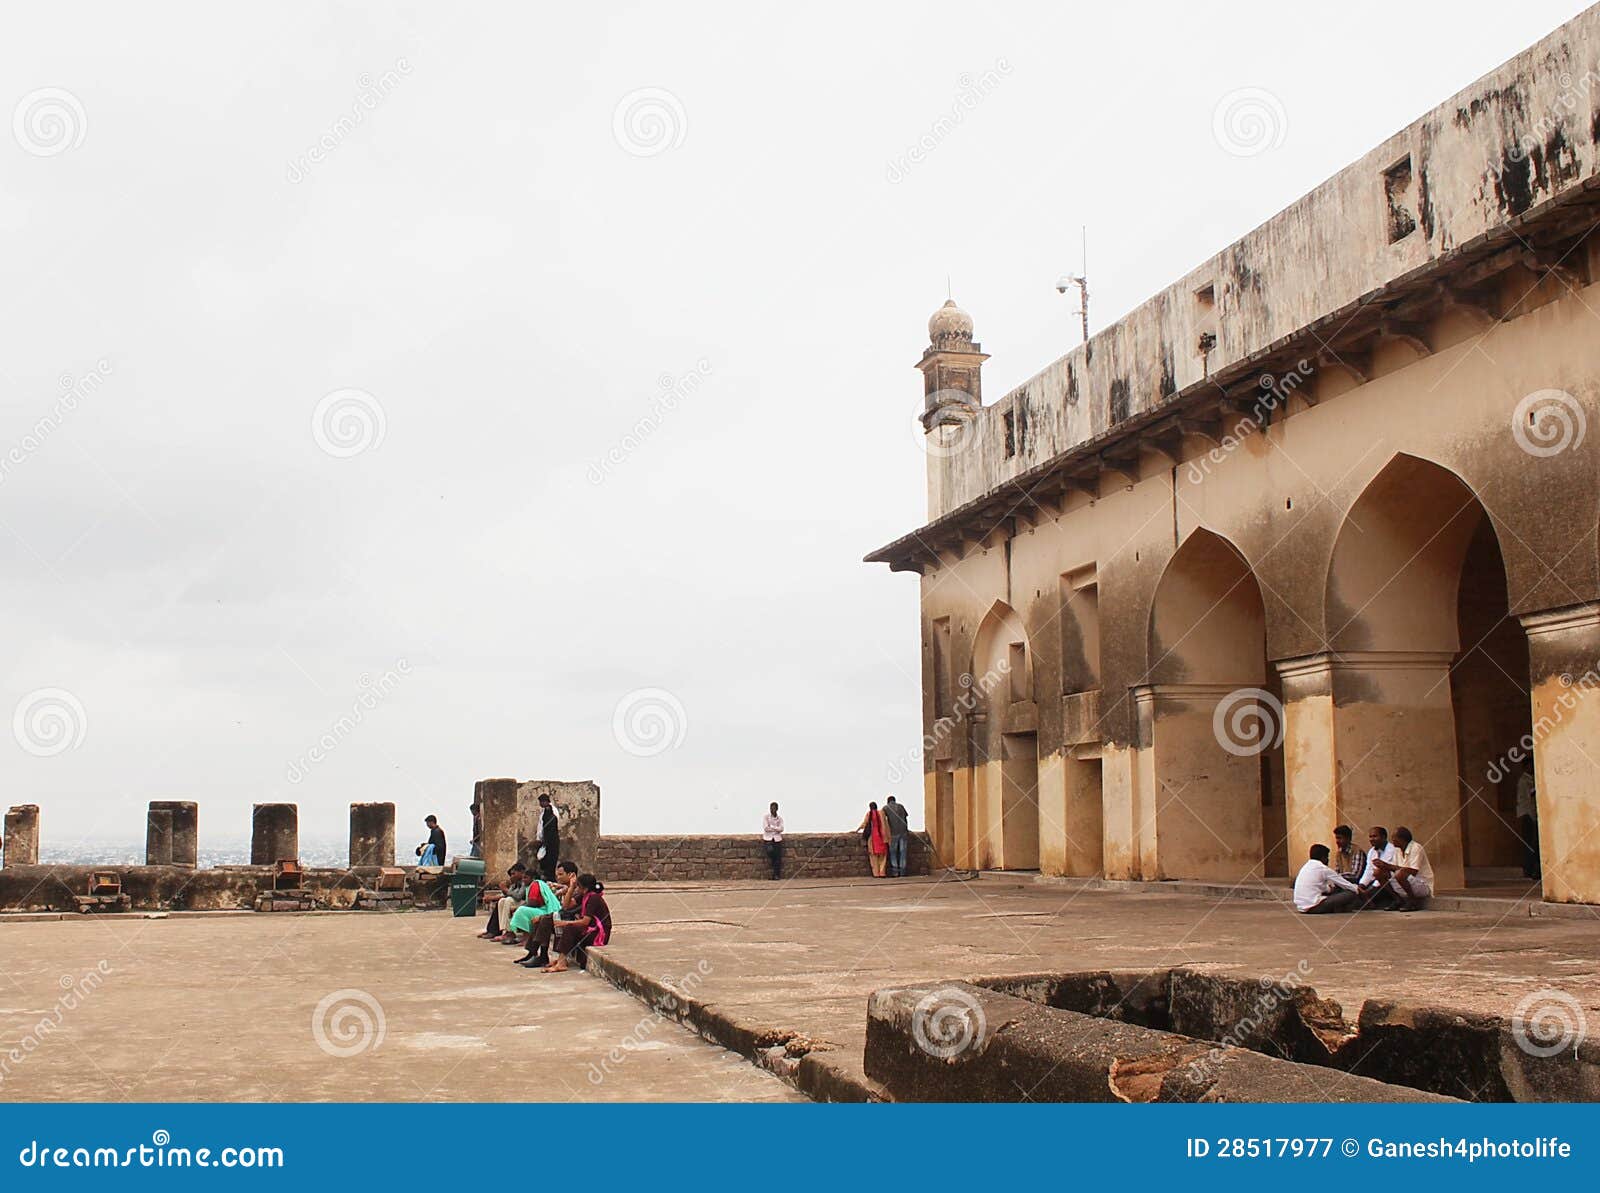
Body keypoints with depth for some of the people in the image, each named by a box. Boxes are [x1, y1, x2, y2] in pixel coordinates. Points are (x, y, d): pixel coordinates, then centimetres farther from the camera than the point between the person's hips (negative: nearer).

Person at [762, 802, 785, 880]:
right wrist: (776, 829, -4)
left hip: (777, 839, 2)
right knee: (770, 850, -31)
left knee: (778, 857, -8)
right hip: (768, 839, -2)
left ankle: (776, 875, -3)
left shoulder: (780, 818, 11)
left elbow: (781, 829, -3)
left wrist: (771, 827, -11)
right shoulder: (766, 817, 4)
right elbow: (766, 828, -7)